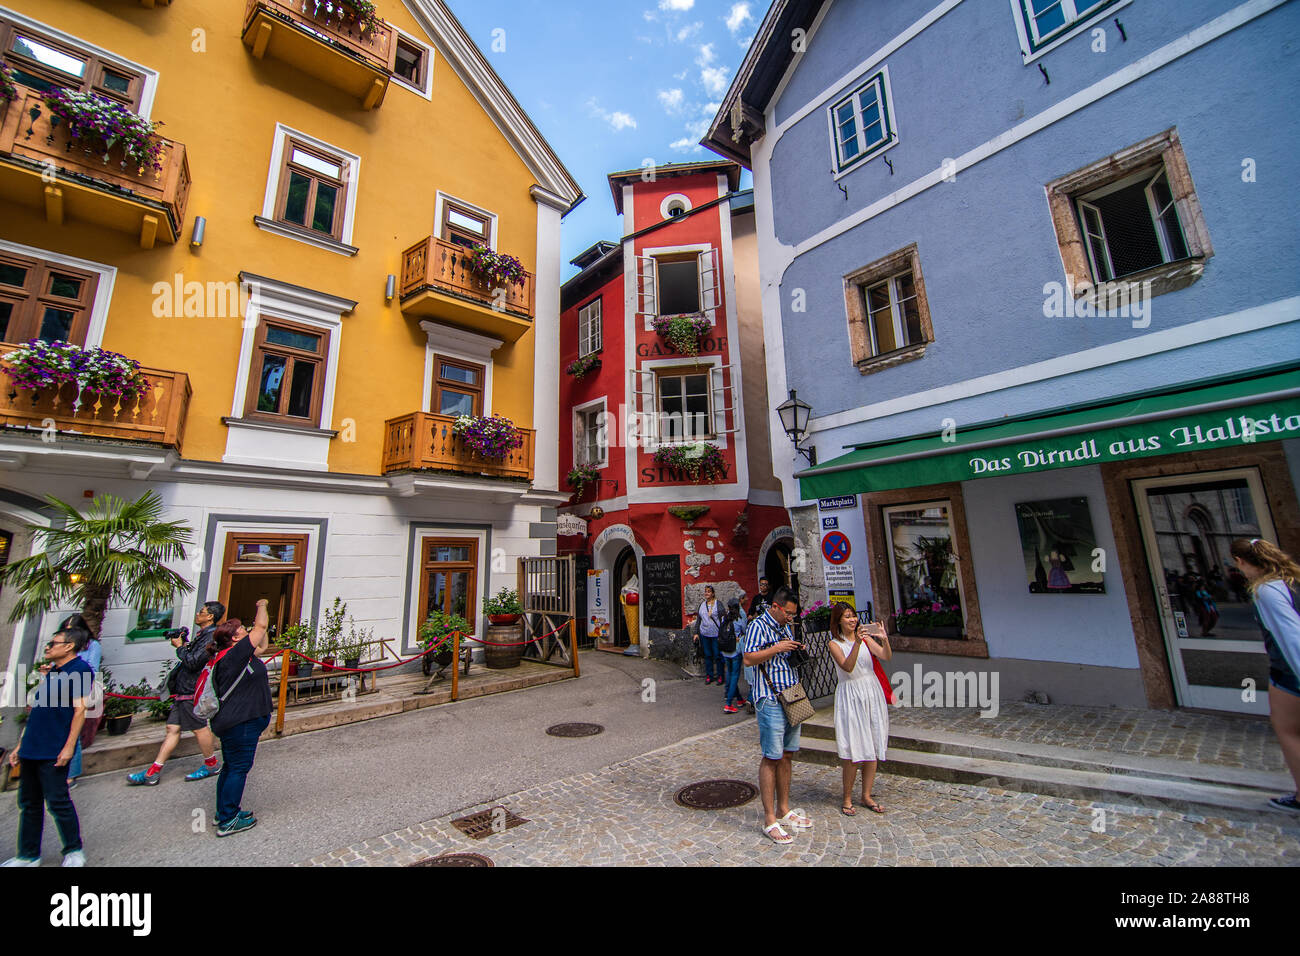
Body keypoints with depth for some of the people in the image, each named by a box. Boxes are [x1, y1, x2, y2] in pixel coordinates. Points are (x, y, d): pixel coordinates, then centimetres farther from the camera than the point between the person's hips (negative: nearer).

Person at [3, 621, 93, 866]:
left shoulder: (80, 669, -12)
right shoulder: (51, 672, 15)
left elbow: (80, 709, -17)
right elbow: (36, 711, 21)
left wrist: (69, 746, -21)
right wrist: (21, 745, 16)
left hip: (54, 751, -8)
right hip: (31, 749, 8)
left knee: (57, 802, -2)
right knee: (29, 803, 14)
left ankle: (74, 851, 10)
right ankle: (28, 856, 26)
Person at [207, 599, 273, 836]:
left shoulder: (228, 656, 10)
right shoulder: (235, 654, -20)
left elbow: (262, 646, 21)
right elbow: (261, 626, -18)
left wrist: (262, 623, 16)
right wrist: (262, 606, -2)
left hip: (231, 721, 10)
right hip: (241, 722, -10)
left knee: (231, 767, 19)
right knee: (239, 768, 0)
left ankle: (224, 813, 31)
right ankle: (228, 821, 9)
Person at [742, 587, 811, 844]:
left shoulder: (785, 627, 16)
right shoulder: (758, 626, -11)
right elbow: (748, 659, -19)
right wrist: (777, 648, -21)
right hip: (770, 699, -8)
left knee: (787, 755, 15)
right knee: (771, 757, -3)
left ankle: (784, 809, 28)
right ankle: (769, 819, 7)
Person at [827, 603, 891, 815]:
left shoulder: (865, 637, 5)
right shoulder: (834, 644, -5)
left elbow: (886, 657, -7)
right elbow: (848, 667, -20)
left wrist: (884, 639, -26)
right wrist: (857, 643, -31)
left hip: (872, 693, 4)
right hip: (850, 696, -4)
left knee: (873, 748, 9)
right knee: (853, 750, -3)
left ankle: (866, 796, 25)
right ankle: (847, 799, 14)